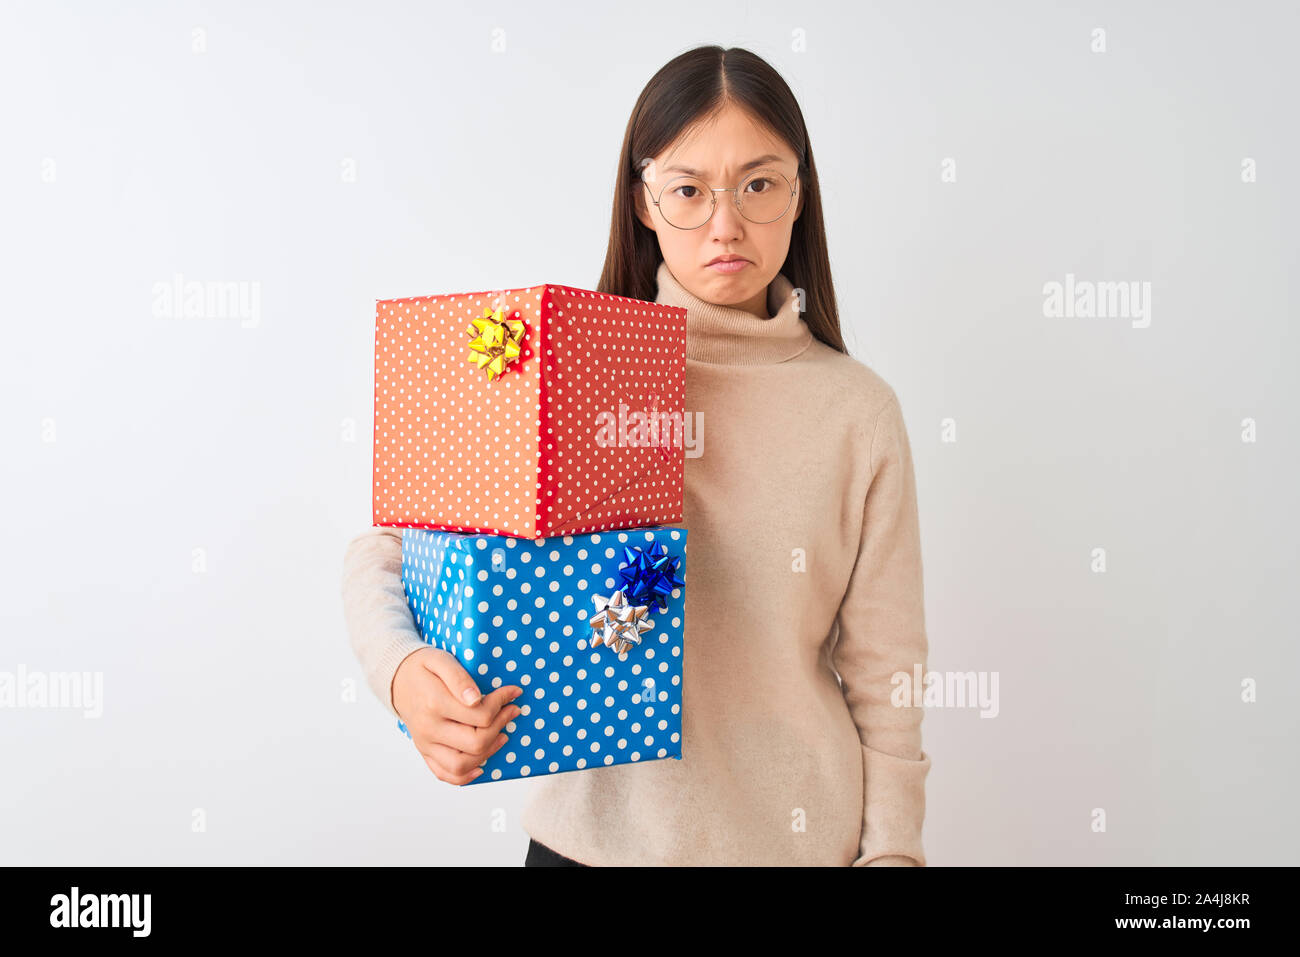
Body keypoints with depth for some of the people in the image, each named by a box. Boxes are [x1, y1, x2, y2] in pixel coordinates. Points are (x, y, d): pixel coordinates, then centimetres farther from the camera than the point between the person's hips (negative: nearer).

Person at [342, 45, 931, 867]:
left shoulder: (857, 410, -5)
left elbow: (886, 677, -1)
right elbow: (383, 550, -6)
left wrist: (892, 851, -3)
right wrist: (405, 671, -25)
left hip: (798, 837, 0)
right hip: (595, 833, 1)